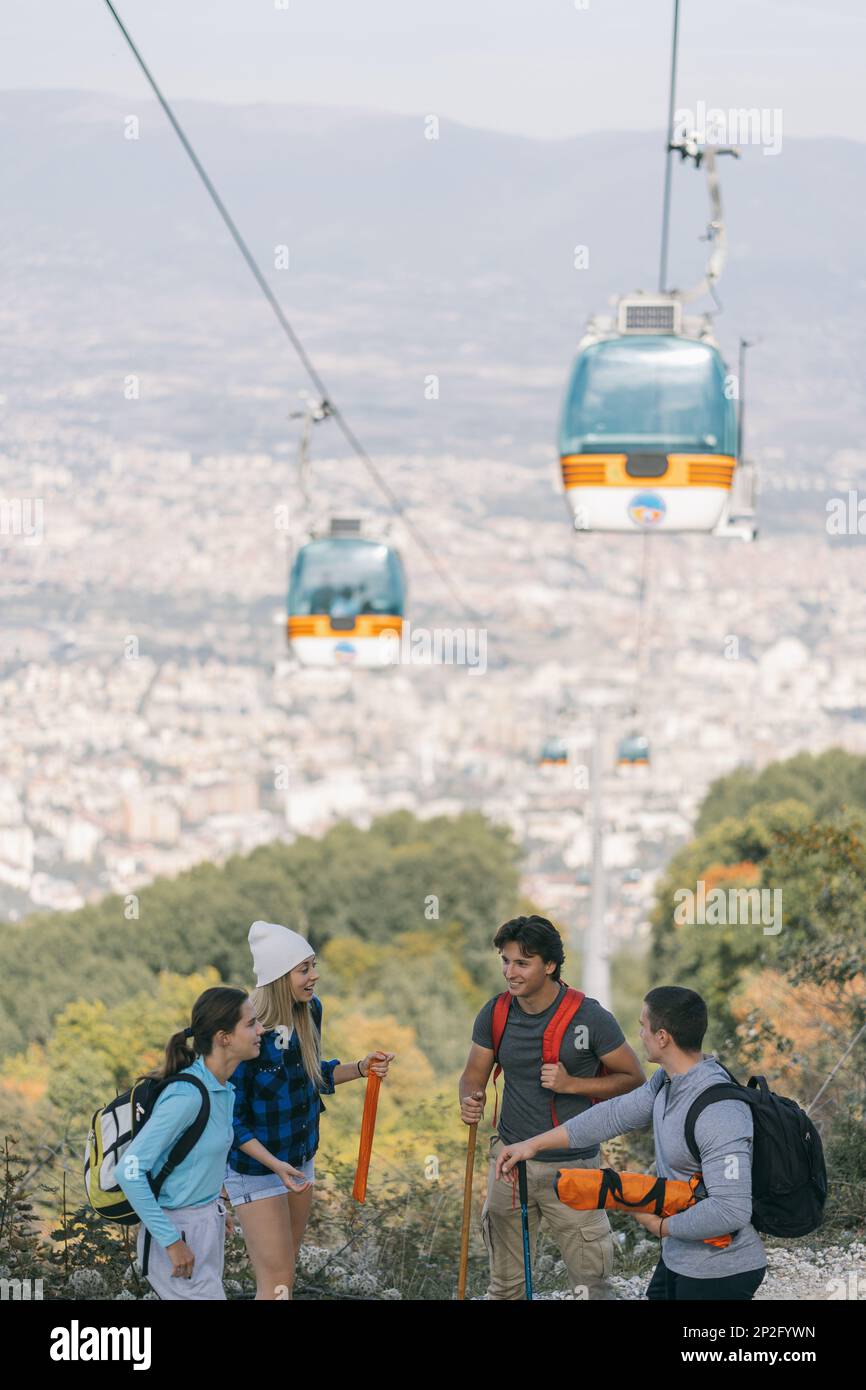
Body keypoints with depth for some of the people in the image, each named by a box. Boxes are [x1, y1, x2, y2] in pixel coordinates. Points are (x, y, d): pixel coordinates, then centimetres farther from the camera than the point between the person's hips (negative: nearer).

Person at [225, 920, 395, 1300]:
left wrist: (360, 1068, -3)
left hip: (300, 1158, 7)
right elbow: (231, 1118, -21)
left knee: (285, 1273, 18)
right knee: (277, 1283, -5)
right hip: (254, 1167, -7)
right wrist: (275, 1165, -28)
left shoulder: (310, 1011, -6)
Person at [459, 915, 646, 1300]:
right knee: (505, 1283, 13)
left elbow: (634, 1078, -6)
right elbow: (474, 1073, 7)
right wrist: (470, 1100, -17)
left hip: (572, 1166, -3)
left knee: (591, 1282, 1)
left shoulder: (590, 1018, -13)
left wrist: (571, 1084, -20)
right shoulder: (495, 1014, -1)